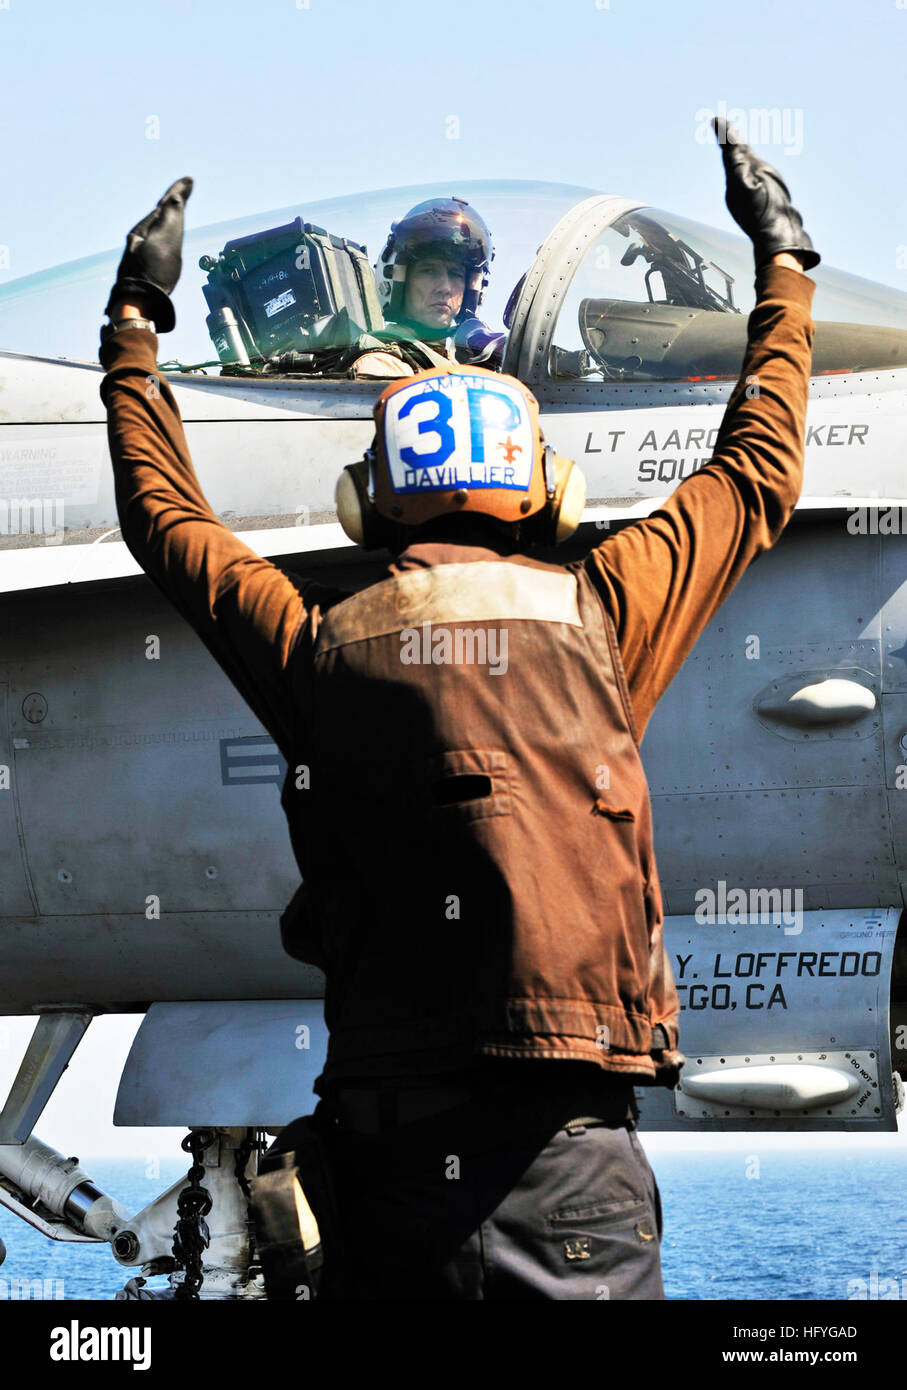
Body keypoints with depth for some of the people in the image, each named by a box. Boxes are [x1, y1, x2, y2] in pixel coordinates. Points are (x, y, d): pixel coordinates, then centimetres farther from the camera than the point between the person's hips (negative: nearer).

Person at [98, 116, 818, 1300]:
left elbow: (166, 515, 26)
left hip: (391, 1147, 2)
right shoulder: (594, 617, 4)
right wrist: (784, 262, 34)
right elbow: (758, 476, 20)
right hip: (568, 1149, -2)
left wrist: (137, 319, 39)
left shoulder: (319, 648, 7)